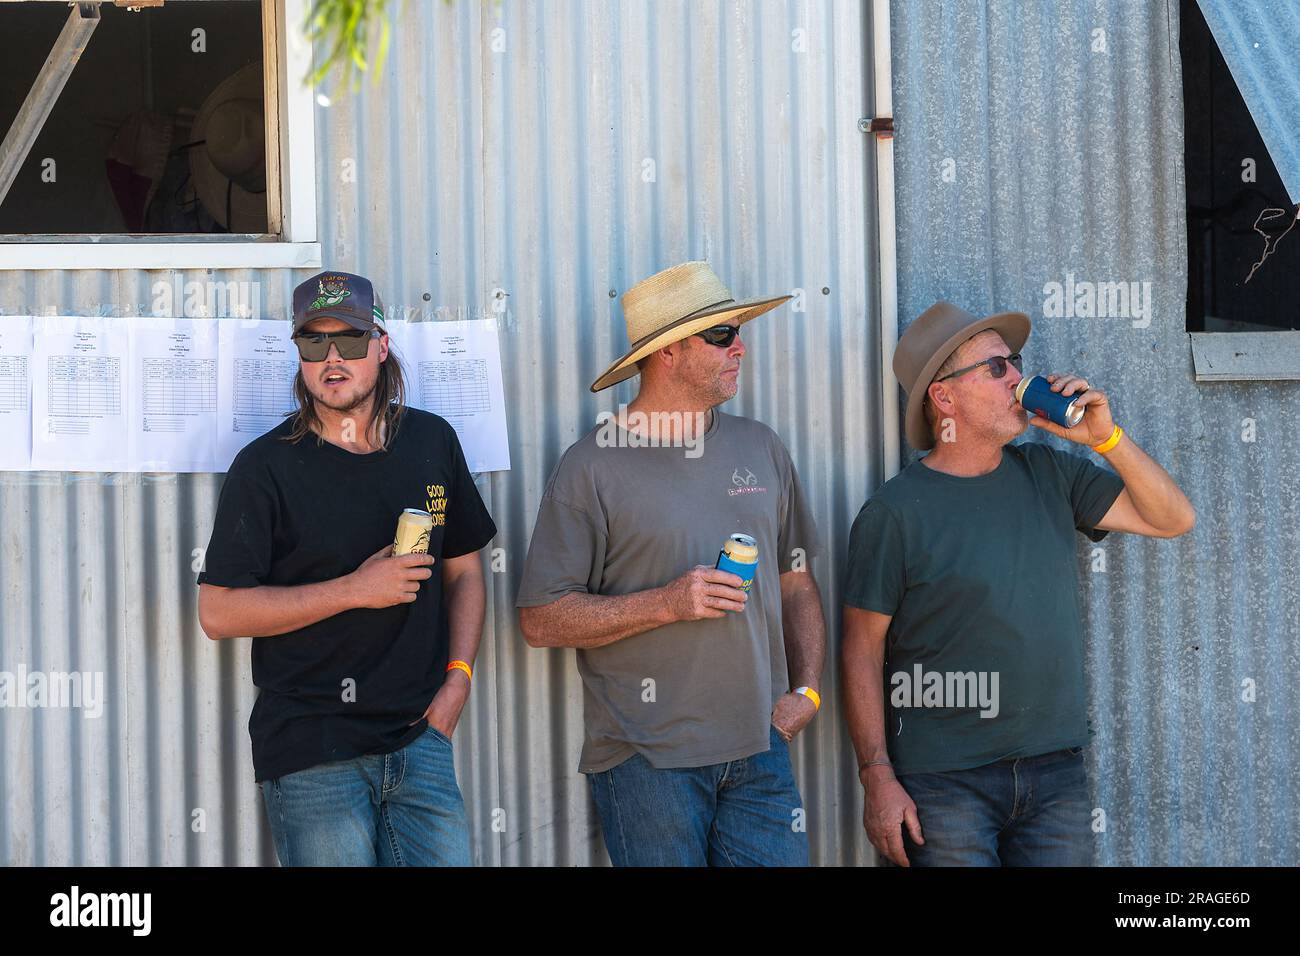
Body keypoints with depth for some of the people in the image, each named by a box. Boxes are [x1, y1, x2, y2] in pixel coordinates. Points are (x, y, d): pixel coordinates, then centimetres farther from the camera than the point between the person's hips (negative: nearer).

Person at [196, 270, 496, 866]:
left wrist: (457, 677, 4)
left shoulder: (431, 442, 8)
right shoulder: (266, 466, -5)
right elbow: (217, 613, -9)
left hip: (419, 737, 4)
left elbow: (463, 569, 18)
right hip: (310, 752, -4)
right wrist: (356, 589, -15)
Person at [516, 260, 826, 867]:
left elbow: (796, 585, 18)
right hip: (646, 759, -4)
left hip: (759, 750, 4)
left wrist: (806, 690, 4)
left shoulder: (761, 448, 11)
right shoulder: (592, 467, -5)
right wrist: (667, 603, -16)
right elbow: (540, 620, -7)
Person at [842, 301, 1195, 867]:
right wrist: (877, 778, -12)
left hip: (1056, 774, 4)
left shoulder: (1048, 474, 8)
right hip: (944, 783, -4)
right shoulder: (895, 511, -7)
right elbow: (862, 651, -6)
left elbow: (1173, 520, 9)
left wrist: (1106, 438, -4)